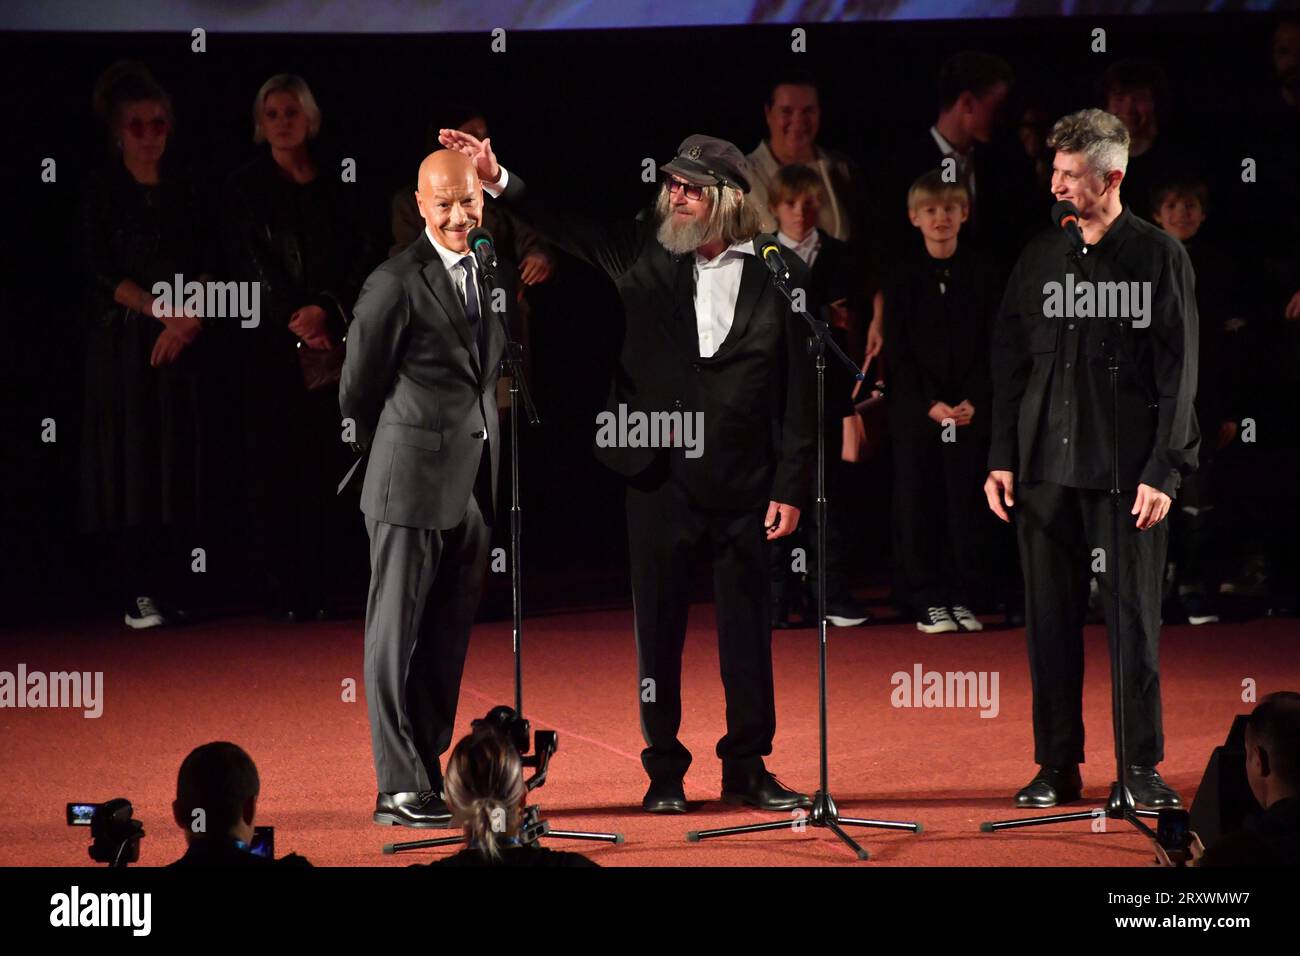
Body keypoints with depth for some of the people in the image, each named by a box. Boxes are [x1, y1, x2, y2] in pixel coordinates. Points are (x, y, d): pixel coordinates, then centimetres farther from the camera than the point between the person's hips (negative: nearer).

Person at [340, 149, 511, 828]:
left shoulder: (498, 276, 10)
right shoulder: (396, 285, -11)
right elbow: (357, 391, -3)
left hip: (474, 487, 7)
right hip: (412, 488, -7)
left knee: (448, 639, 11)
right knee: (397, 637, -1)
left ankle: (426, 774, 19)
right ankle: (400, 790, 1)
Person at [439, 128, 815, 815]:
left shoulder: (777, 275, -2)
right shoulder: (646, 254, 2)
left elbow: (797, 394, -1)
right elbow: (570, 228, -1)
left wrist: (791, 488, -3)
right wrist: (499, 180, -16)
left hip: (742, 487, -1)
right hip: (659, 479, 1)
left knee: (746, 630, 5)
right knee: (658, 628, 6)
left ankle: (747, 770, 15)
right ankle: (664, 772, 15)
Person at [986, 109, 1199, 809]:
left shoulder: (1157, 257, -1)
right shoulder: (1040, 257, 12)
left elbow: (1178, 374, -4)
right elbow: (1009, 363, 15)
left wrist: (1163, 472, -10)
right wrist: (1001, 458, 7)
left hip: (1125, 472, -4)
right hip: (1044, 468, 4)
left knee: (1133, 619, -2)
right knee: (1050, 620, 5)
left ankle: (1141, 765, 6)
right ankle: (1056, 767, 11)